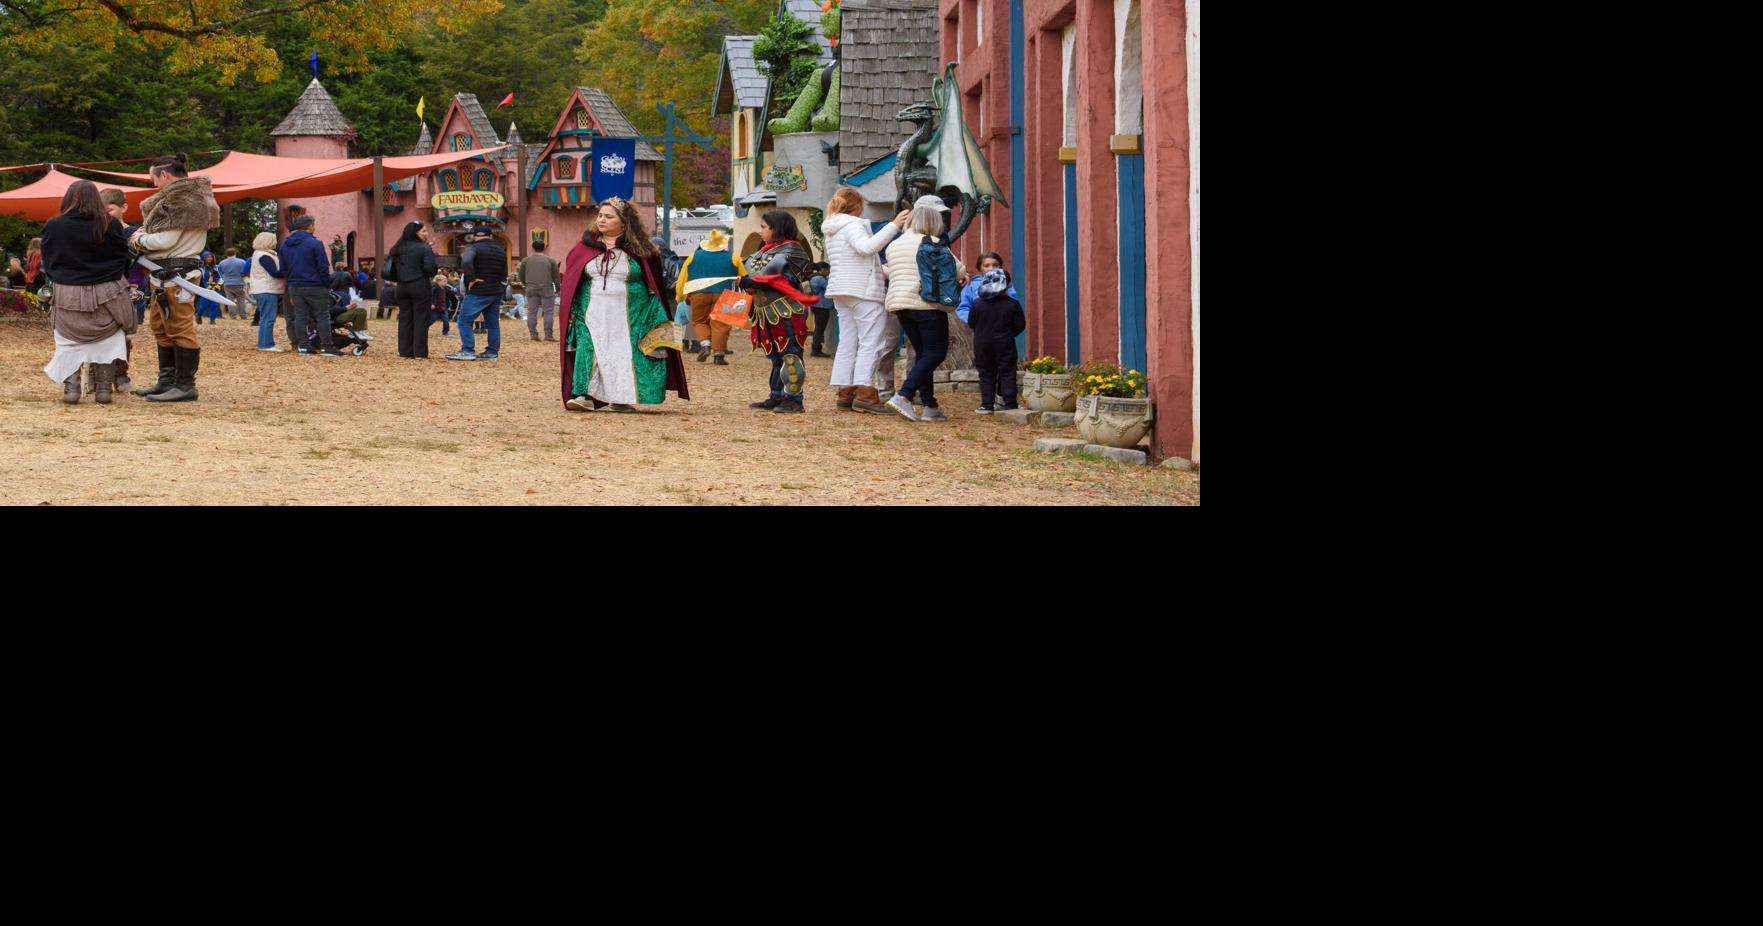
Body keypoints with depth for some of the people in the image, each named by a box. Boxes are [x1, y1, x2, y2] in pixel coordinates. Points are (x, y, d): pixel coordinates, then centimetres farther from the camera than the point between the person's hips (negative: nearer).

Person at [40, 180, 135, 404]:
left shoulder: (53, 226, -8)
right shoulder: (111, 225, -8)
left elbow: (47, 262, 3)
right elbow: (124, 258, 2)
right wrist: (116, 279, 20)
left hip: (68, 294, 0)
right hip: (107, 292, 0)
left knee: (69, 342, 13)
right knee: (107, 341, 12)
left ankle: (71, 388, 3)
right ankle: (103, 388, 7)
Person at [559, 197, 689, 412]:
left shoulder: (638, 250, 2)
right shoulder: (585, 247, 8)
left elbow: (654, 284, 5)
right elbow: (570, 281, 13)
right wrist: (572, 312, 5)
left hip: (629, 316, -1)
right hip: (593, 315, 1)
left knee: (625, 353, -4)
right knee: (589, 350, -13)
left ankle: (623, 397, 3)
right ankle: (585, 395, -18)